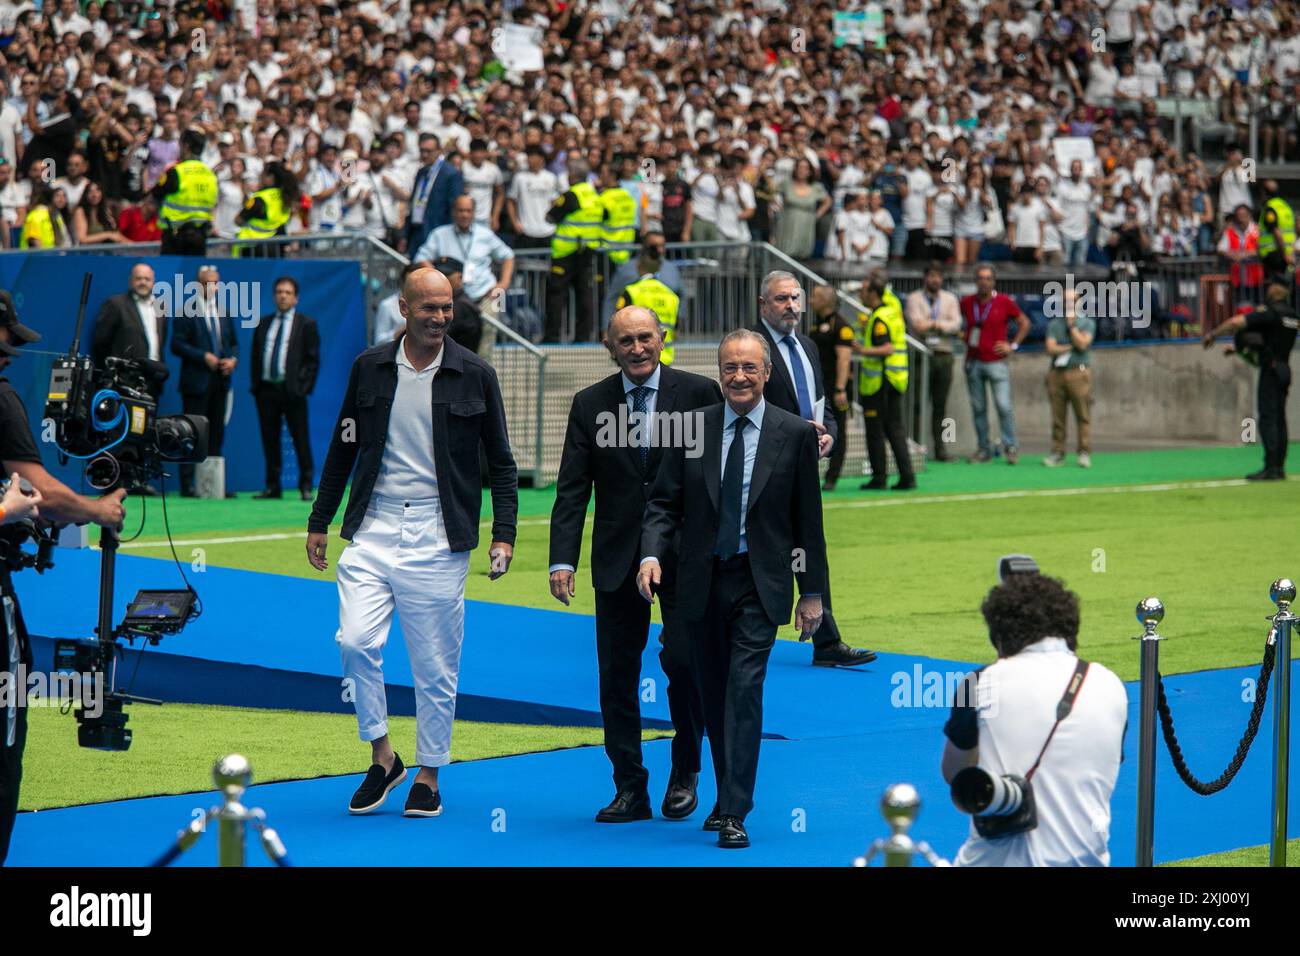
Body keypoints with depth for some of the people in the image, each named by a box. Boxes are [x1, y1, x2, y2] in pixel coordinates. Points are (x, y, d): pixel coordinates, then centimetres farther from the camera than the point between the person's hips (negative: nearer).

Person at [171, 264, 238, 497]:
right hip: (196, 380, -6)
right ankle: (187, 484, -3)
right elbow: (177, 344, -10)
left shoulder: (224, 311, 15)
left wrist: (233, 359, -1)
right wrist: (204, 357, -17)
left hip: (220, 380, 6)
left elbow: (233, 343, 20)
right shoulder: (186, 311, -4)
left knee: (217, 433, 7)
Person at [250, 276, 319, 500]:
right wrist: (256, 385, 5)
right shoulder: (263, 323, 16)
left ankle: (305, 487, 2)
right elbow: (255, 356, 16)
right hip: (266, 389, 4)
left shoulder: (306, 324, 4)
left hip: (292, 390, -4)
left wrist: (303, 387, -9)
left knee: (301, 440, -4)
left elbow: (313, 360, 0)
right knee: (269, 441, 6)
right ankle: (272, 486, 11)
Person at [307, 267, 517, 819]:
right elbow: (344, 448, 15)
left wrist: (504, 535, -3)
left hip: (437, 538, -1)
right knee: (356, 643, -14)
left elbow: (501, 463, 7)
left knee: (435, 664, 2)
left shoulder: (474, 375, 2)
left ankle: (428, 775, 17)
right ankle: (382, 757, 4)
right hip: (373, 530, 1)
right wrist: (319, 522, 14)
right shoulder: (370, 368, 6)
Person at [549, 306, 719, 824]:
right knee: (616, 674, 3)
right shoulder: (590, 405, 4)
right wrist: (562, 560, -9)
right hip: (618, 561, 2)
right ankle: (630, 790, 12)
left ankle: (685, 771, 11)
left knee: (684, 659, -11)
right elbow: (572, 488, 1)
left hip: (686, 556, -2)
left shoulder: (699, 393, -1)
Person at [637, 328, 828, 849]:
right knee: (714, 695, 11)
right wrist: (652, 554, -14)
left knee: (745, 692, -12)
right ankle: (726, 798, 26)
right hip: (702, 582, 3)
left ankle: (734, 814, -13)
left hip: (759, 585, -3)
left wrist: (812, 592, 2)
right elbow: (663, 502, 4)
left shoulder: (795, 434, -1)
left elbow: (808, 519, 2)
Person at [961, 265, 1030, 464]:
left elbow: (1024, 323, 10)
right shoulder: (967, 303, 6)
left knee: (1004, 406, -10)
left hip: (996, 362, -3)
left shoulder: (1004, 302, -1)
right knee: (978, 408, 4)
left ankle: (1011, 447, -1)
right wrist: (962, 336, 10)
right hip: (973, 363, 3)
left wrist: (1013, 345, 2)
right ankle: (983, 449, 9)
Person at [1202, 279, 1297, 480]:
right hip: (1284, 370, 8)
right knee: (1279, 419, 10)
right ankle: (1279, 467, 10)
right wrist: (1239, 347, 27)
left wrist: (1213, 334, -8)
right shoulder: (1292, 315, 12)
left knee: (1267, 419, -10)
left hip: (1270, 371, -8)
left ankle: (1271, 468, -15)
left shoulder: (1270, 313, -13)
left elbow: (1236, 322, -21)